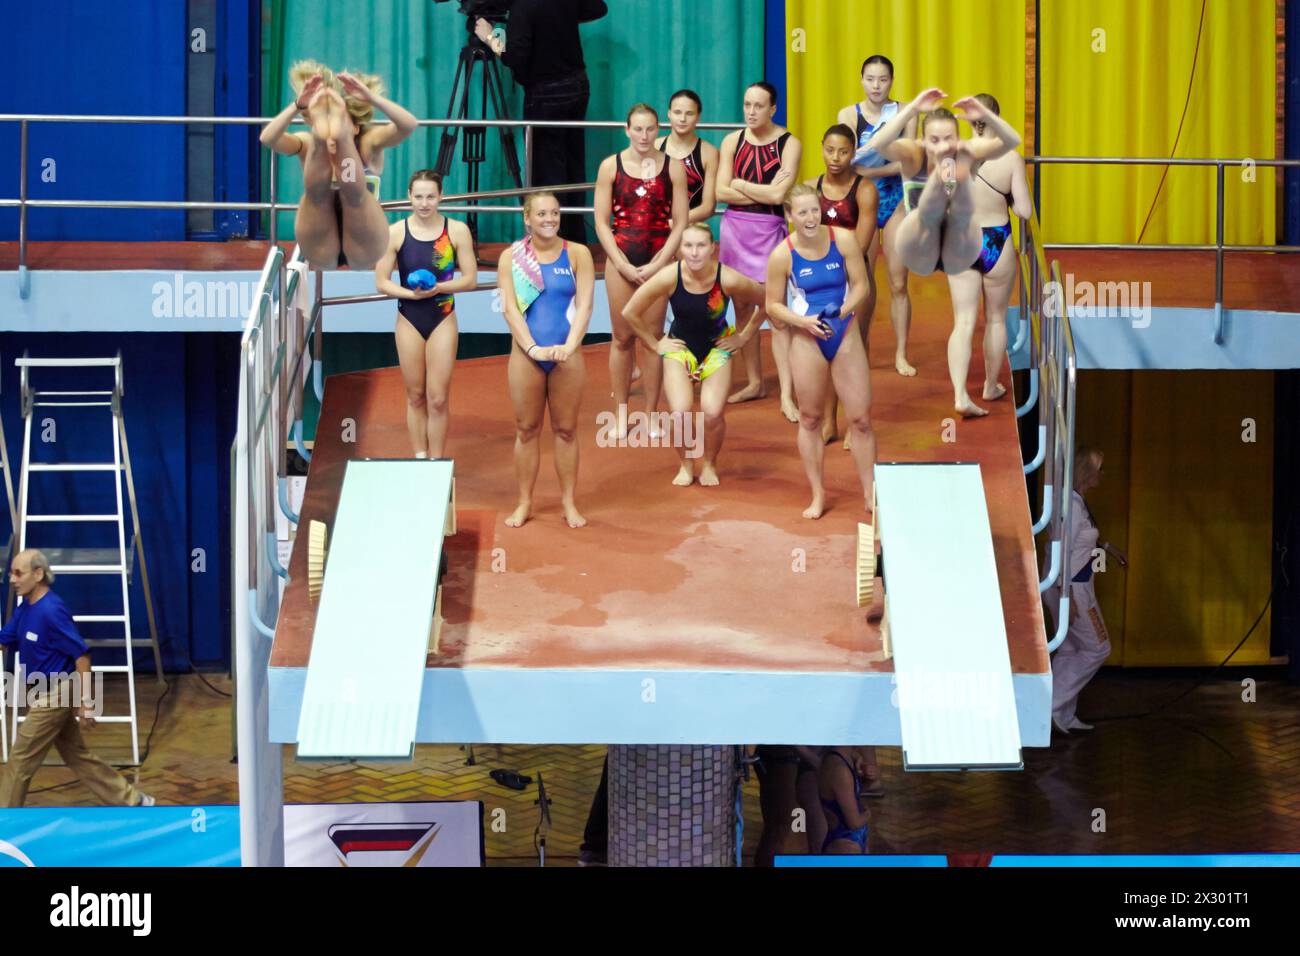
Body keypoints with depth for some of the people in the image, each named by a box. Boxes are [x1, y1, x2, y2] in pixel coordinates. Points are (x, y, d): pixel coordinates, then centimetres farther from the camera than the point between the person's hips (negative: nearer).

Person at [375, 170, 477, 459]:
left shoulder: (457, 231, -7)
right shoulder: (395, 233, -6)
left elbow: (470, 279, -4)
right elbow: (381, 282, -4)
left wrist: (439, 288, -19)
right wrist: (411, 294, -19)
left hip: (443, 319, -1)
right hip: (409, 320, 1)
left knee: (438, 400, 0)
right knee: (415, 397, 11)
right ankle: (419, 459, 21)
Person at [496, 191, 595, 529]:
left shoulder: (577, 254, 1)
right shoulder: (511, 257, 1)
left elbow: (584, 306, -5)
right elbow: (510, 307, -6)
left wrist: (570, 346, -18)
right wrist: (532, 348, -17)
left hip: (567, 355, 0)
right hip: (526, 354, 0)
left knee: (566, 429, 7)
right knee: (526, 429, 7)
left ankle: (568, 501, 16)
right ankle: (525, 502, 15)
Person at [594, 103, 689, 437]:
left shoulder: (673, 167, 0)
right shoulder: (611, 166, 1)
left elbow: (680, 224, 0)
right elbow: (602, 222, 0)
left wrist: (656, 266, -9)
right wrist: (624, 266, -9)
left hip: (658, 260, 0)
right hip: (621, 259, 0)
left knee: (653, 337, 2)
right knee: (623, 338, 4)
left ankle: (650, 415, 9)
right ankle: (621, 413, 12)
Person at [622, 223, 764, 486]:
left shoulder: (728, 279, -24)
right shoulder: (669, 276, -24)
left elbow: (765, 302, -5)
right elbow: (630, 313, -11)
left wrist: (744, 336, 0)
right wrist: (655, 344, -4)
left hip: (717, 347, 0)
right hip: (680, 347, 0)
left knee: (712, 413, -18)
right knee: (680, 413, -19)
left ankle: (709, 464, 13)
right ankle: (686, 465, 10)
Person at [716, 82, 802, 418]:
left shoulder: (788, 144, -4)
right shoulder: (732, 141, 6)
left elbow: (778, 195, -15)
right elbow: (721, 192, -3)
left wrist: (739, 183, -5)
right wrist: (764, 193, -9)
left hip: (770, 232, -4)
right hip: (735, 229, 4)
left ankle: (787, 396, -10)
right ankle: (755, 382, 23)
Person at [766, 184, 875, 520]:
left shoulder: (843, 240, -10)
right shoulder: (782, 255, -12)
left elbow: (860, 285, -3)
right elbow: (773, 305, -3)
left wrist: (841, 312, -21)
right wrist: (805, 322, -19)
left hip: (845, 334, 1)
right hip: (807, 339, -1)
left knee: (861, 419, 1)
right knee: (810, 419, 9)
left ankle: (870, 494, 13)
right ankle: (818, 494, 22)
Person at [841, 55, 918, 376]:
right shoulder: (849, 114, -1)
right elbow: (848, 160, -11)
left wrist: (869, 170, -21)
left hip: (896, 202, 0)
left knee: (898, 284, -1)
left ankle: (901, 355, 6)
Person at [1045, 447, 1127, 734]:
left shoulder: (1076, 500, 8)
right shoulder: (1072, 504, -22)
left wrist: (1108, 547, 40)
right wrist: (1067, 596, -26)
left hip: (1072, 585, 9)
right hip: (1072, 588, -9)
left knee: (1070, 651, 14)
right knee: (1097, 648, 1)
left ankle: (1064, 718, 20)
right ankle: (1052, 705, 0)